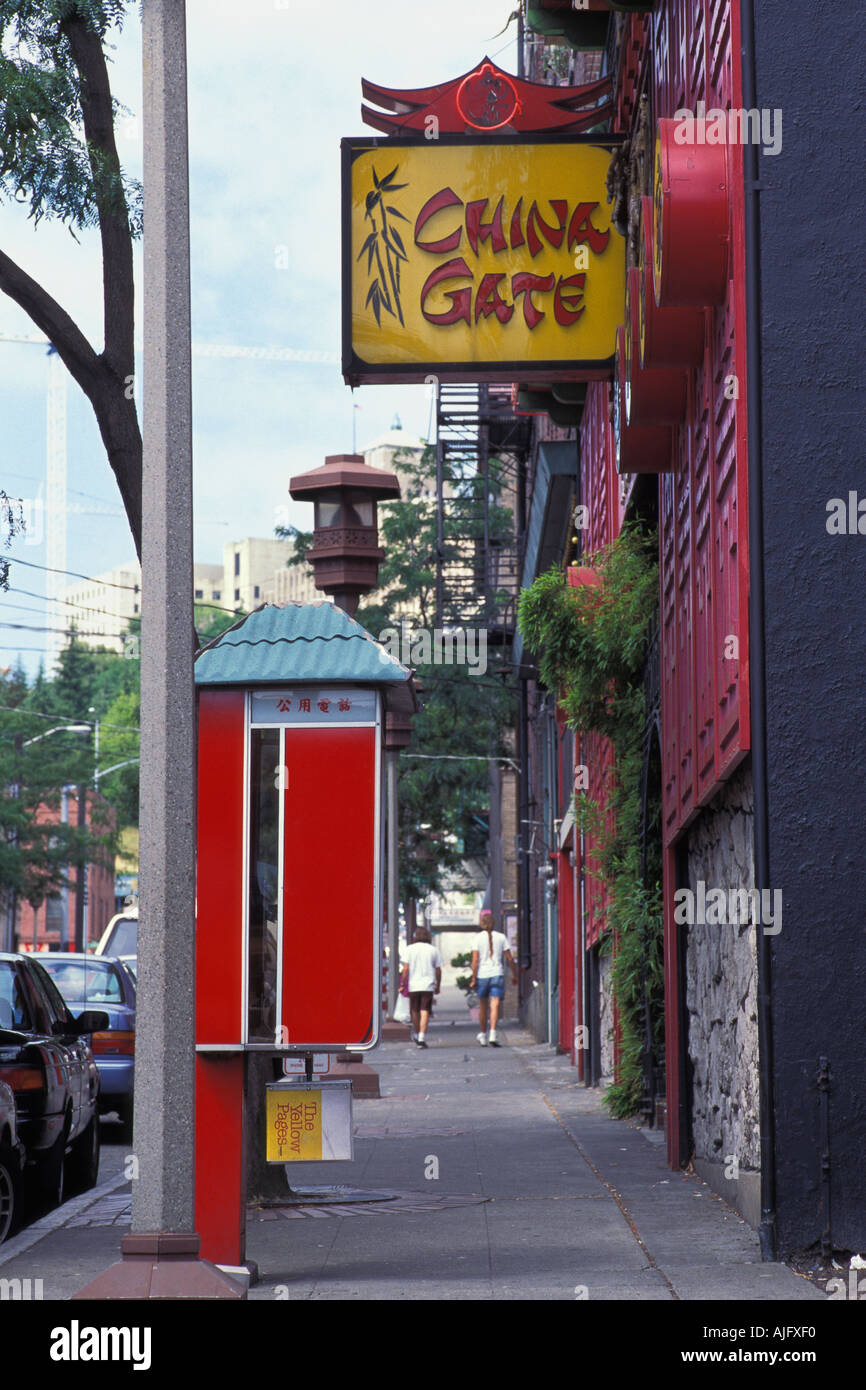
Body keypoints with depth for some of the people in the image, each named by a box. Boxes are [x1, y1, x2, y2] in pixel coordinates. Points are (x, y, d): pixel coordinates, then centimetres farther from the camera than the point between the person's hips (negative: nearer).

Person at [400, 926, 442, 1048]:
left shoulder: (410, 949, 1)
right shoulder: (433, 950, 4)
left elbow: (406, 968, -5)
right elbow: (438, 970, 5)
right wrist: (438, 986, 15)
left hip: (413, 985, 0)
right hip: (428, 986, 0)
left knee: (415, 1011, 16)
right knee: (425, 1012, -5)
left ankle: (416, 1035, 31)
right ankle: (422, 1038, -16)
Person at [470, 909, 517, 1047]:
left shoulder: (478, 938, -2)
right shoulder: (501, 937, 2)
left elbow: (475, 960, -7)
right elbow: (510, 959, 2)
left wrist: (473, 979, -4)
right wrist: (515, 975, 13)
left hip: (482, 975, 0)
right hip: (497, 974, 0)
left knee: (483, 1007, 13)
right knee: (495, 1006, -7)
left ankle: (483, 1035, 24)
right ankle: (493, 1034, -22)